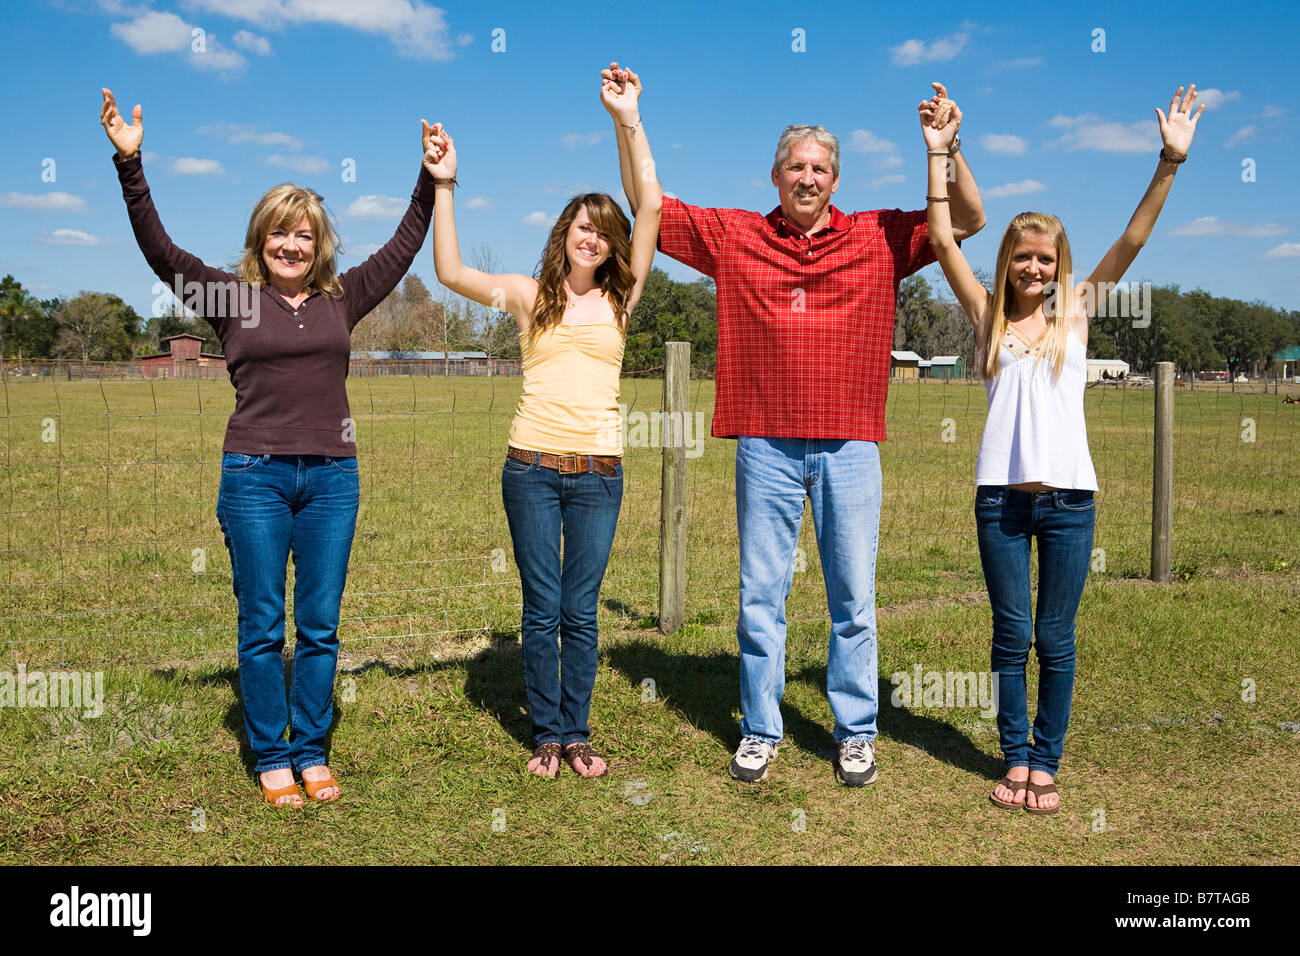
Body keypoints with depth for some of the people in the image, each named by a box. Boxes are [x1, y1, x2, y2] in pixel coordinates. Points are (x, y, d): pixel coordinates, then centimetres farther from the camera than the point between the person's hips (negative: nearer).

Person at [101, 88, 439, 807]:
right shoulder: (232, 297, 4)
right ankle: (270, 757, 17)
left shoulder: (341, 299, 9)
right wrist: (130, 165, -10)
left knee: (319, 629, 8)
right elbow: (159, 249, -3)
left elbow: (403, 248, 17)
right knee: (261, 628, 4)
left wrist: (431, 183, 15)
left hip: (332, 477, 2)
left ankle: (311, 752, 21)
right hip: (255, 476, -2)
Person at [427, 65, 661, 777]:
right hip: (532, 466, -1)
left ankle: (577, 734, 19)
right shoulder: (528, 295, 6)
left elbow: (650, 208, 0)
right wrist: (444, 186, -8)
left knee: (581, 612, 7)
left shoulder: (619, 298, 8)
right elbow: (450, 273, -4)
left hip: (599, 471, 1)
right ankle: (546, 735, 18)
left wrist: (628, 121, -5)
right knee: (542, 610, 5)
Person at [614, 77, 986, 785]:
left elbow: (968, 220, 5)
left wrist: (947, 146, -9)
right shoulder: (733, 236, 7)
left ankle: (855, 732, 21)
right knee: (760, 594, 7)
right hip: (766, 444, 0)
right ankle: (760, 731, 21)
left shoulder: (879, 238, 6)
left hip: (850, 447, 0)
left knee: (854, 599, 7)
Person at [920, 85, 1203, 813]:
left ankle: (1047, 762, 18)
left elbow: (1132, 242, 1)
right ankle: (1016, 757, 20)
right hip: (1001, 495, 0)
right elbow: (943, 240, 1)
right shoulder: (989, 315, 7)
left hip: (1068, 497, 0)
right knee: (1011, 636, 7)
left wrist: (1170, 164, -7)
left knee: (1056, 641, 6)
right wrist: (939, 153, -3)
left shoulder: (1076, 313, 8)